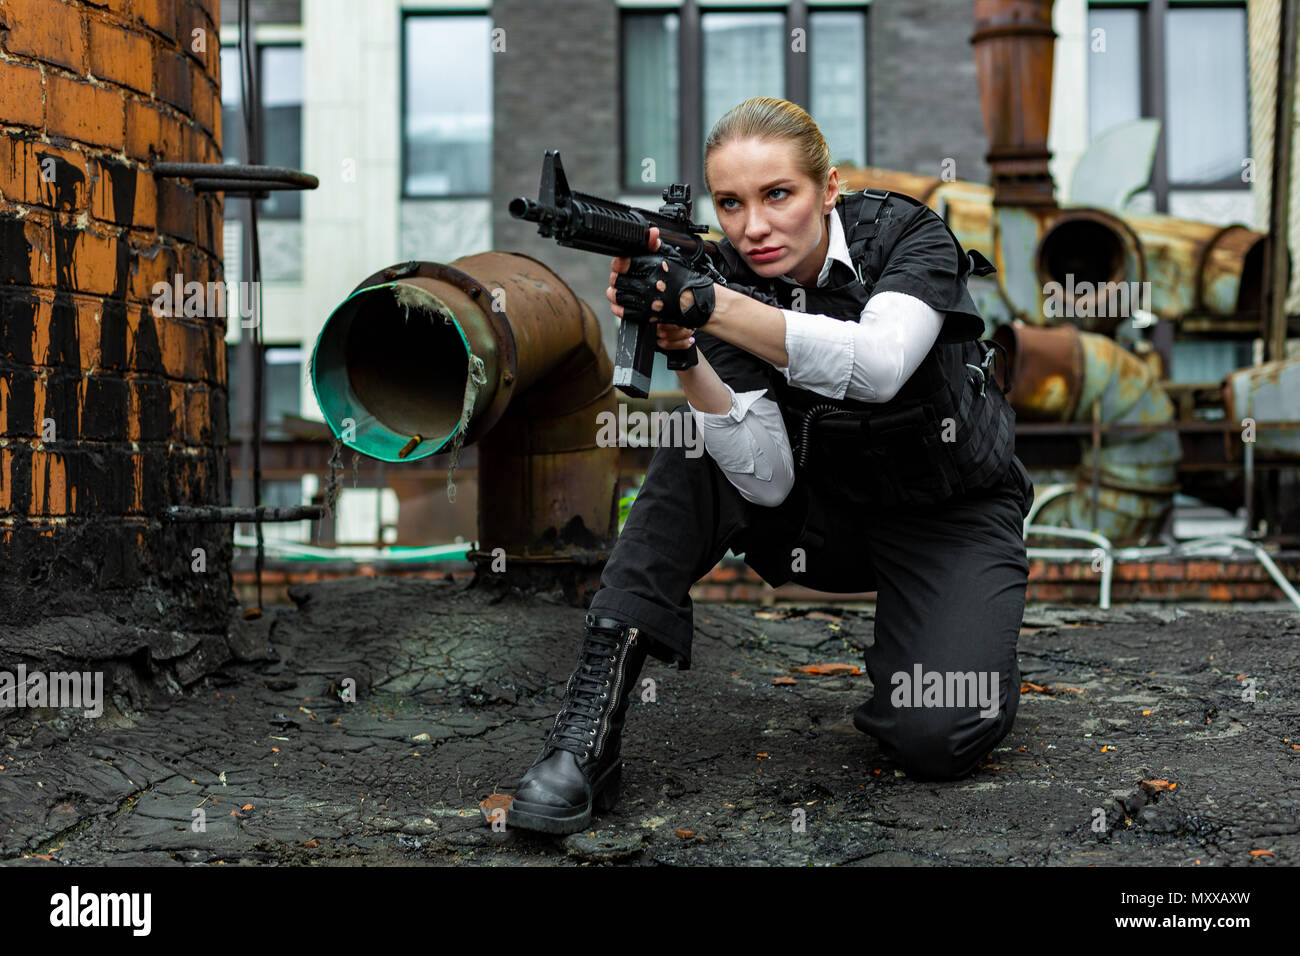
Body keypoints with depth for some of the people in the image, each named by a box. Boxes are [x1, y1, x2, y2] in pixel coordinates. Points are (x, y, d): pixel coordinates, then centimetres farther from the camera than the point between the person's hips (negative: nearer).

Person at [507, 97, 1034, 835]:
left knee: (937, 735, -27)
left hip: (952, 516, -3)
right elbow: (768, 478, -24)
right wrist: (679, 347, -37)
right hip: (824, 516, 3)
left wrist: (706, 307, -49)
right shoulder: (733, 288, -12)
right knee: (694, 461, -25)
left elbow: (876, 366, -41)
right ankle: (591, 727, -25)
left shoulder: (908, 235, -18)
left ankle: (954, 649, 9)